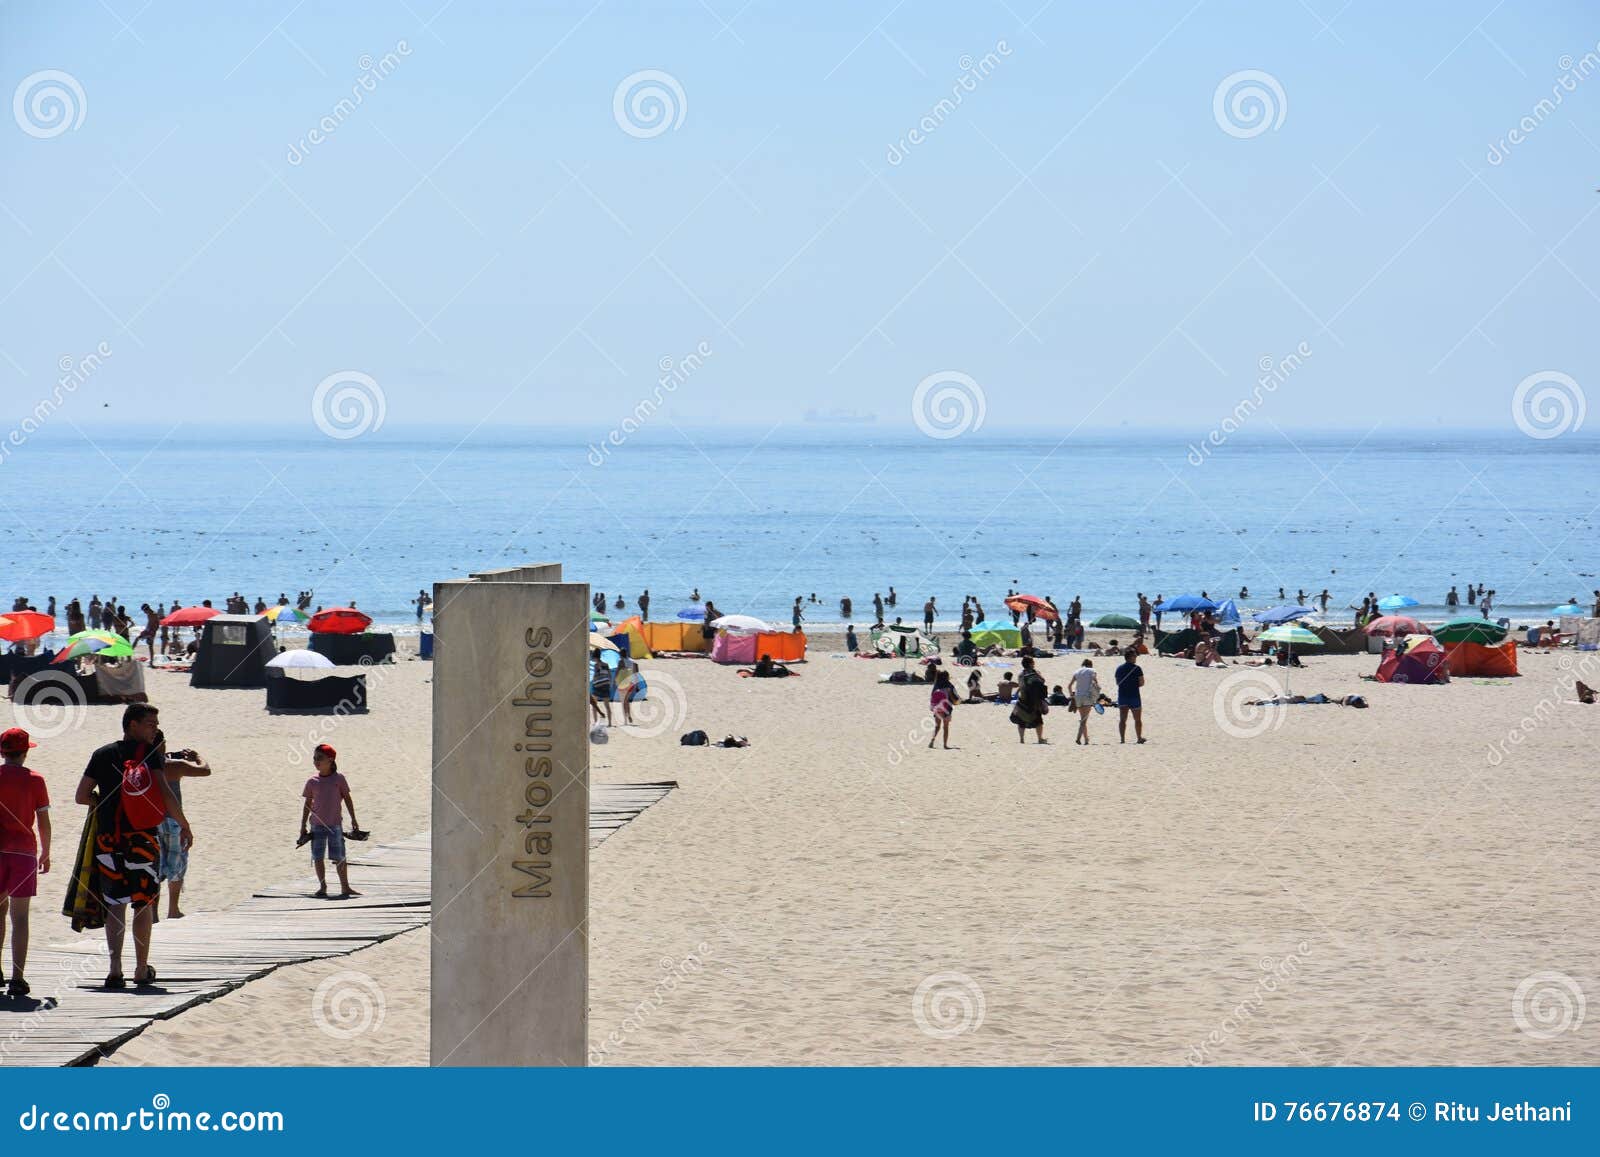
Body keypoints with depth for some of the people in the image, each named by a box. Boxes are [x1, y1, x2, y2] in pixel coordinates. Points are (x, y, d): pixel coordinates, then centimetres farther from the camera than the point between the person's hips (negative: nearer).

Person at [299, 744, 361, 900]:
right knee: (318, 857, 2)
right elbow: (308, 804, 7)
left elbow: (347, 799, 3)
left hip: (334, 824, -2)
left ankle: (345, 887, 10)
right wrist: (303, 826, 5)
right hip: (317, 824, 2)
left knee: (339, 857, 2)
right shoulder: (312, 782, 2)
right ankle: (322, 886, 12)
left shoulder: (339, 779, -3)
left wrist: (353, 819, 2)